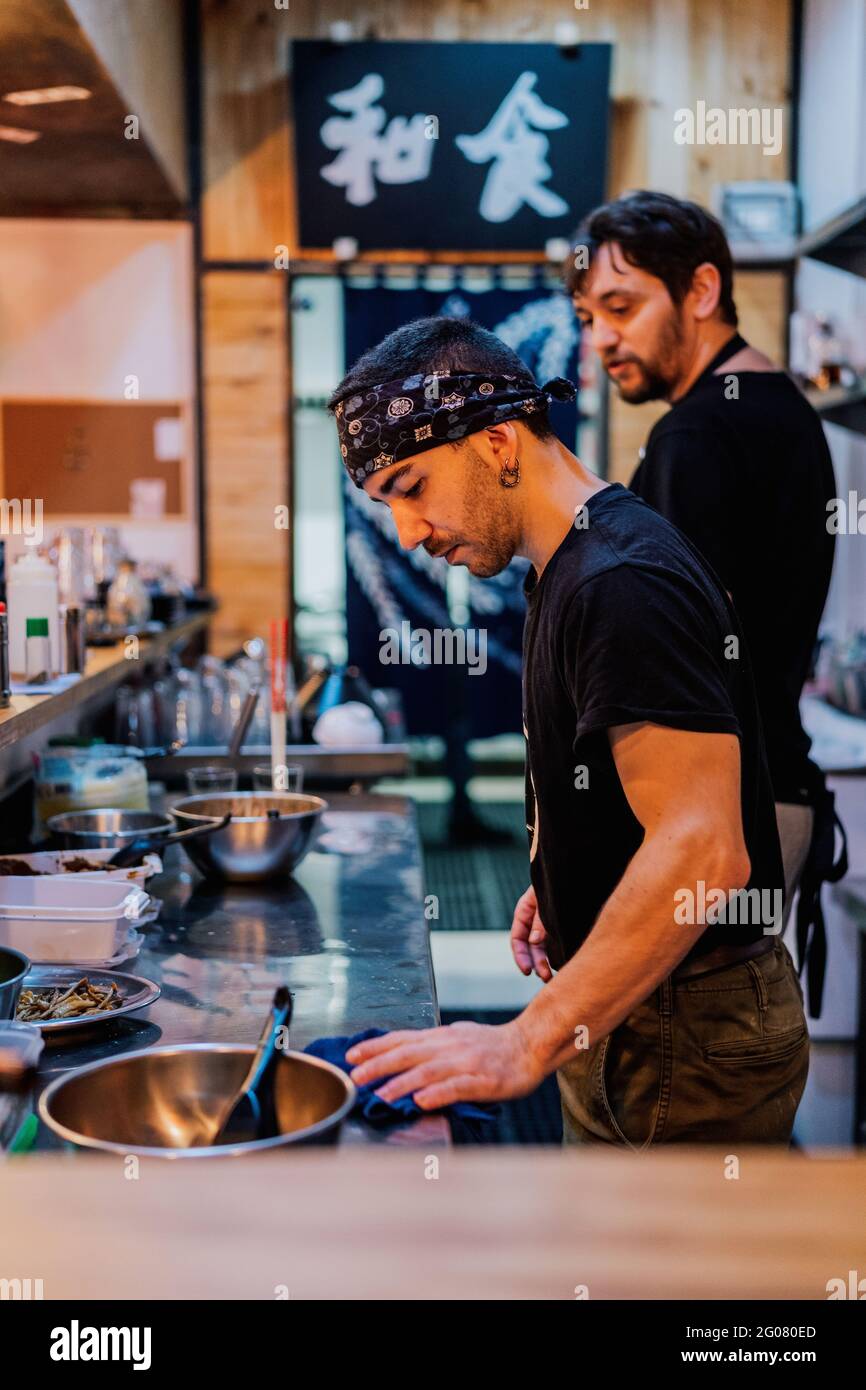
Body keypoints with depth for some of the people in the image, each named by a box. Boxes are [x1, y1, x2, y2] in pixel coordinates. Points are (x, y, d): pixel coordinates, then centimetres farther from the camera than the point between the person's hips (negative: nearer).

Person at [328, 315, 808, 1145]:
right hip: (625, 1014, 10)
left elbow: (701, 852, -31)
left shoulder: (624, 584, -24)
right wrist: (559, 886, 10)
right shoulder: (567, 568, 9)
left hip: (687, 1043, -10)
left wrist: (528, 1043, -32)